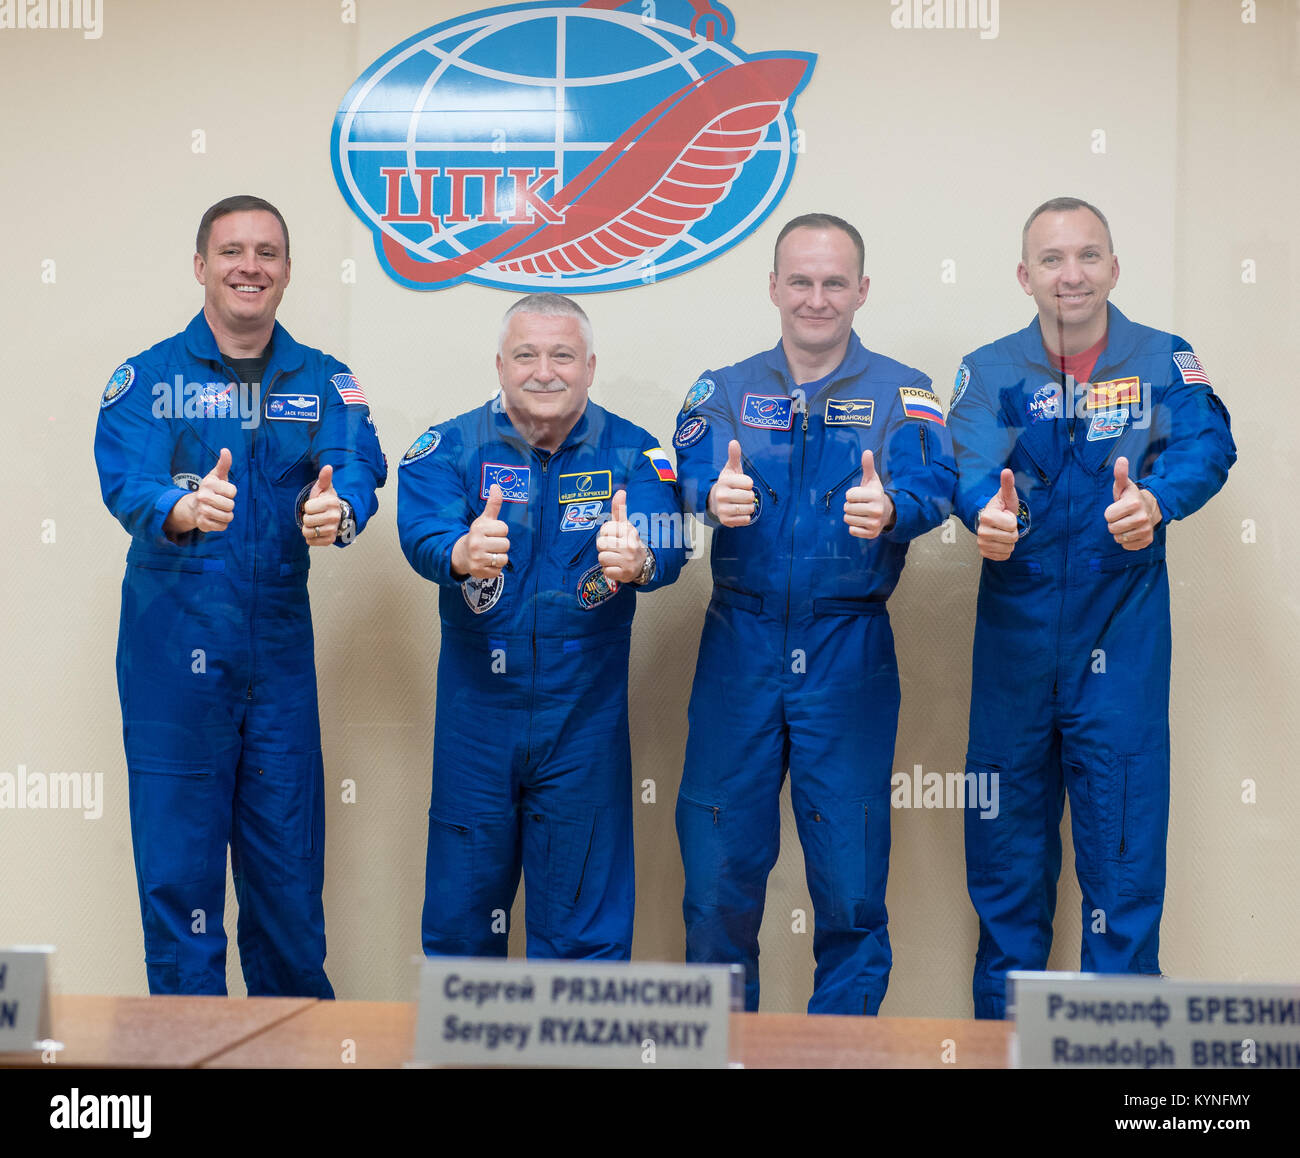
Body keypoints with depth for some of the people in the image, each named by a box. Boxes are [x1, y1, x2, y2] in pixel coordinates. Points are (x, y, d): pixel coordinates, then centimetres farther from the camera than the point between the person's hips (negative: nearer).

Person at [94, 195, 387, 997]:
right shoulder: (147, 379, -1)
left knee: (289, 859, 11)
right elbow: (126, 483, -17)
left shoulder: (325, 382, 6)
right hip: (173, 651, -2)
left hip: (280, 651, 2)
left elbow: (360, 466, -11)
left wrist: (336, 510, -35)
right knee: (177, 862, 2)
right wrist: (184, 509, -39)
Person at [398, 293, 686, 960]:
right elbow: (420, 533, -19)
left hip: (586, 713, 0)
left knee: (585, 926, 8)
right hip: (476, 711, 0)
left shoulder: (632, 454, -1)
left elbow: (669, 549, -17)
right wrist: (461, 553, -43)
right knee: (459, 917, 10)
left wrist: (637, 562, -42)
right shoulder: (451, 448, -2)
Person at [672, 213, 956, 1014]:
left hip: (849, 653, -1)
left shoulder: (903, 394, 4)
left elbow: (932, 483, -14)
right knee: (718, 866, 4)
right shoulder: (725, 392, 8)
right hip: (739, 647, 1)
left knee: (851, 874, 2)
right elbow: (692, 472, -11)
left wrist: (890, 508, -38)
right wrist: (714, 497, -35)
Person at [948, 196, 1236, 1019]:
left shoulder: (1165, 363, 1)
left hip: (1122, 640, -1)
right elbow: (972, 462, -14)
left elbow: (1206, 445, -16)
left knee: (1124, 834, -1)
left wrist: (1154, 501, -38)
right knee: (1005, 837, 9)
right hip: (1016, 635, 2)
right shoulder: (991, 372, 4)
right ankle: (1002, 1029, 24)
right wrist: (986, 508, -37)